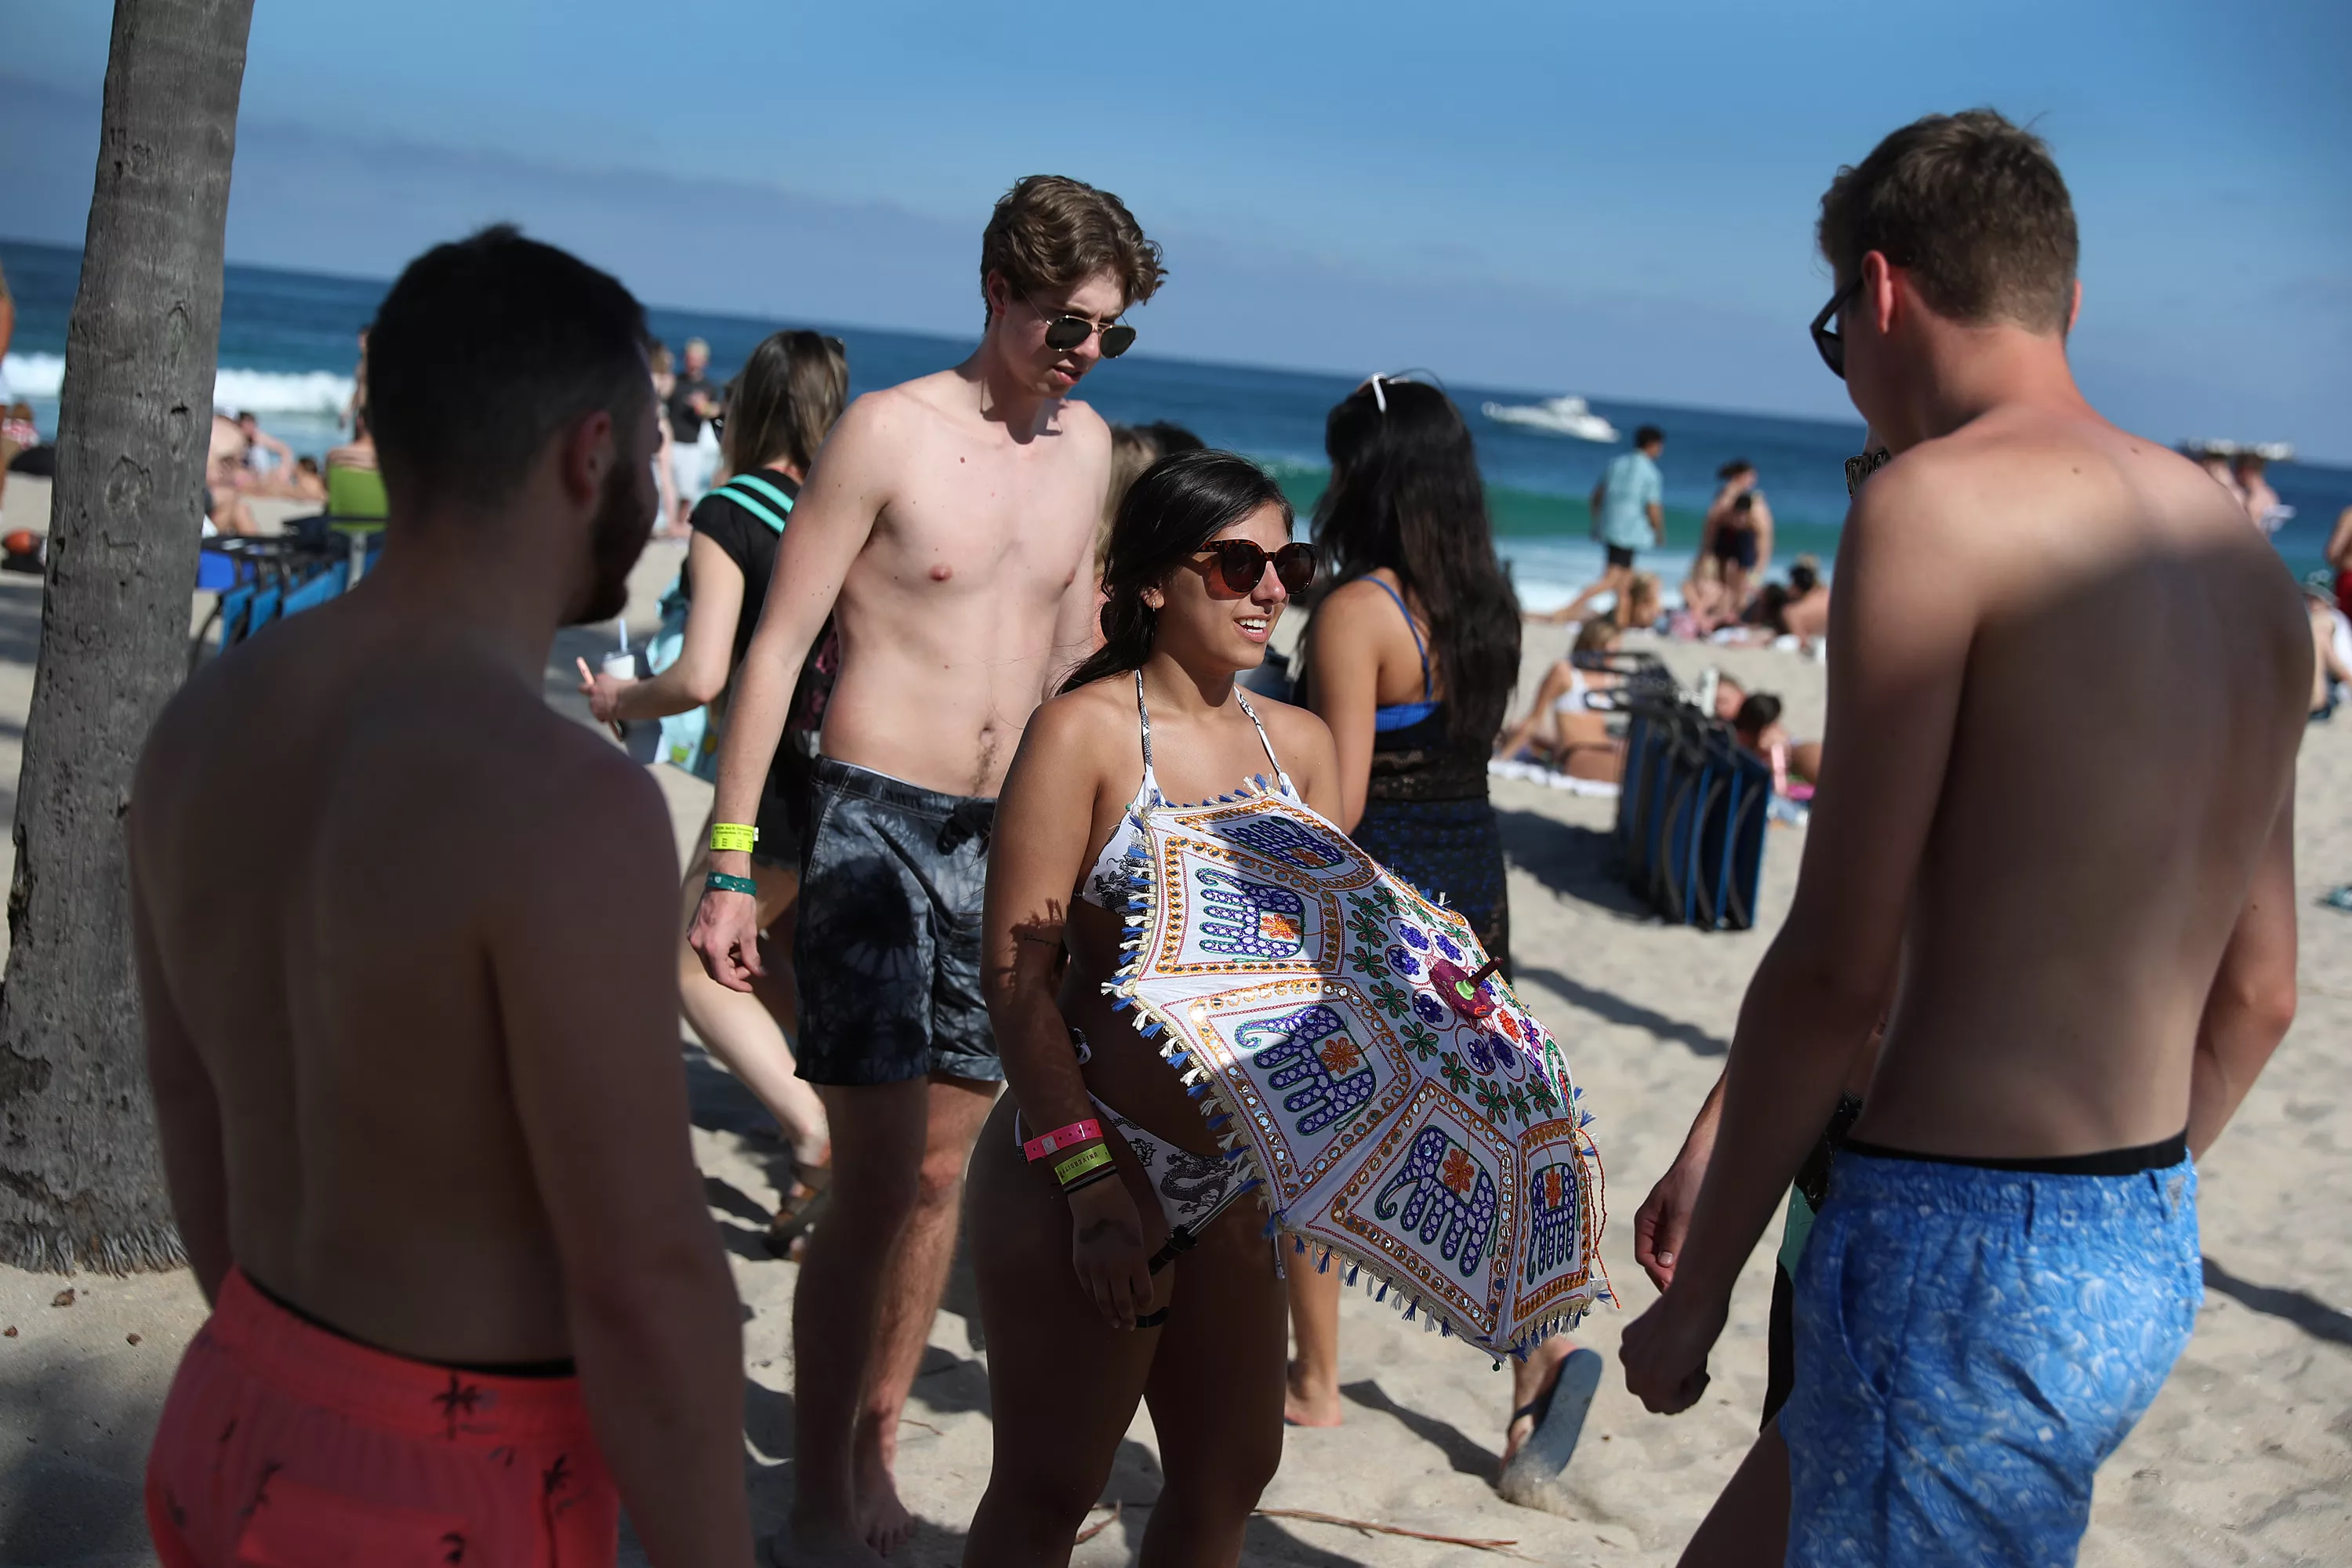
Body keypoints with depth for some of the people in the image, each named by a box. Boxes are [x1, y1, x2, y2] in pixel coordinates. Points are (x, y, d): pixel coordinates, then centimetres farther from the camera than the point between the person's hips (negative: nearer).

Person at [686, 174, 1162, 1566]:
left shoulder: (1087, 443, 9)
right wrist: (730, 863, -11)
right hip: (877, 824, -5)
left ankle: (877, 1453, 25)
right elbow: (777, 645, -7)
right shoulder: (892, 429, -8)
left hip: (1003, 837, 5)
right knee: (877, 1180, -6)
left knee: (942, 1173, 10)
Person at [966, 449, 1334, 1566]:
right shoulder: (1085, 730, -11)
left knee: (1232, 1469, 17)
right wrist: (1091, 1181, -20)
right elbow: (1016, 974, -15)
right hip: (1088, 1166, -6)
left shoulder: (1299, 744, 7)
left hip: (1234, 1172, 7)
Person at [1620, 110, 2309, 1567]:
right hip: (2157, 1253, 9)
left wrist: (1699, 1284, -6)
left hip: (1969, 1257, -9)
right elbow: (2258, 995, 15)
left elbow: (1839, 968, -17)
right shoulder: (2243, 554, 10)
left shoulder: (1937, 505, -14)